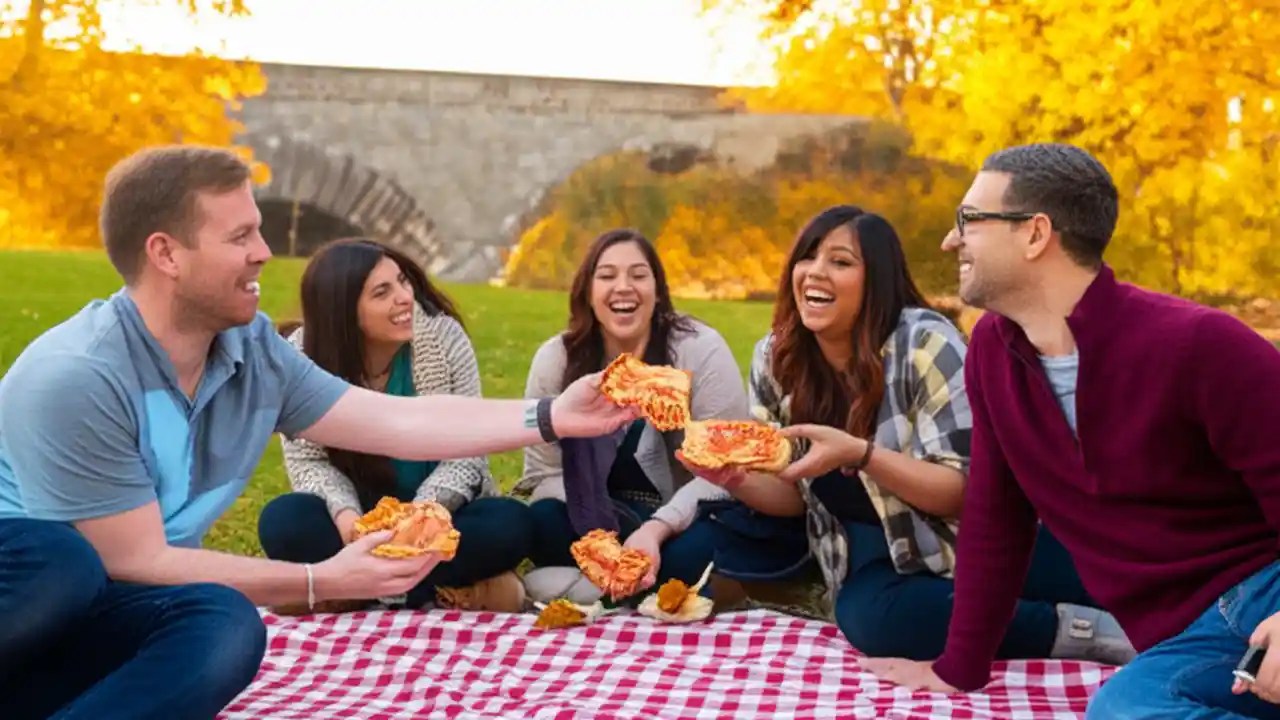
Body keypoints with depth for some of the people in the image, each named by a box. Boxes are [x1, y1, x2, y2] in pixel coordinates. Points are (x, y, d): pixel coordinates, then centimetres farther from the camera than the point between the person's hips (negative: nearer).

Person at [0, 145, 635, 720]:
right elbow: (135, 561, -22)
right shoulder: (76, 381, -24)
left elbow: (400, 420, 2)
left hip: (88, 617, 6)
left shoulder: (252, 351, -3)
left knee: (227, 629, -27)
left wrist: (551, 417, -5)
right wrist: (322, 583, -21)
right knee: (59, 564, -40)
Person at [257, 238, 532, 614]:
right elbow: (308, 461, -11)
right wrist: (345, 514, -33)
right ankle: (449, 588, -26)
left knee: (511, 524, -30)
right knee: (284, 522, -30)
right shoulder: (301, 356, -12)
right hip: (362, 518, 0)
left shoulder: (443, 335, -13)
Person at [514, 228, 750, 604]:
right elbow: (545, 471, -7)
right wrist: (598, 534, -26)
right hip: (601, 523, 2)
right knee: (544, 524, -30)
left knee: (706, 545, -36)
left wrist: (657, 529, -34)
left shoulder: (702, 350, -15)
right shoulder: (555, 359, -7)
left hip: (684, 519, -2)